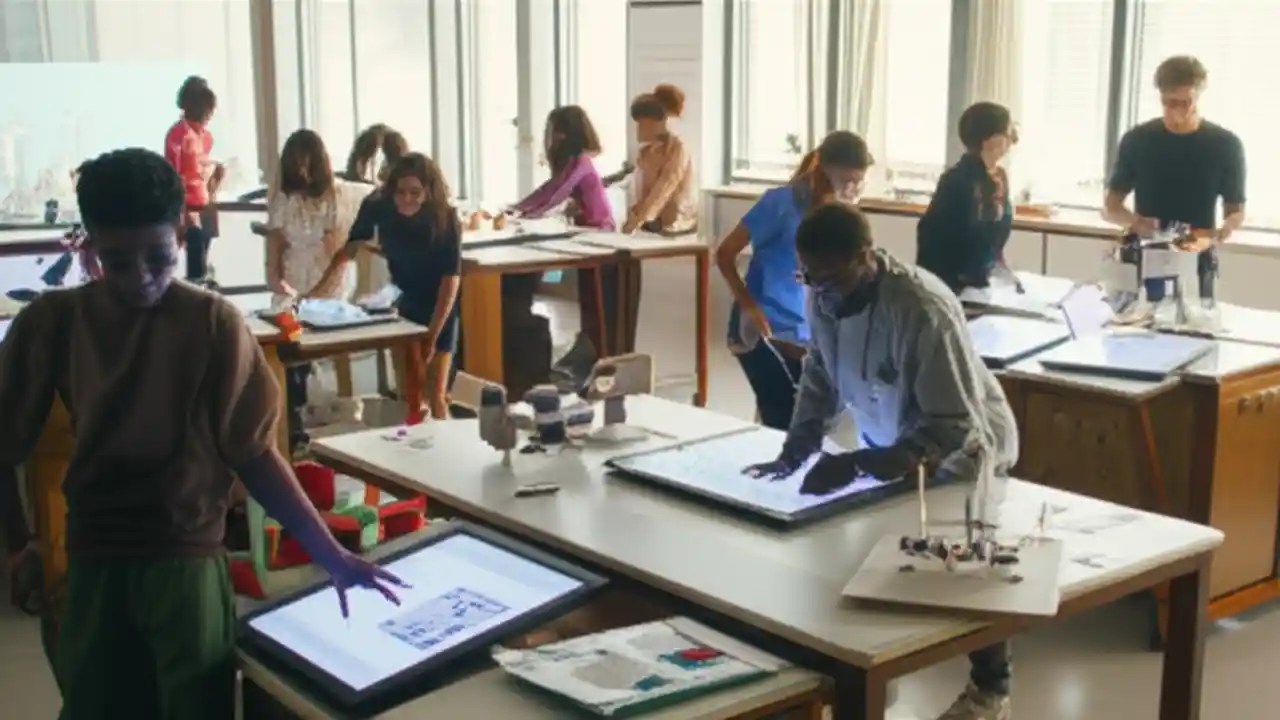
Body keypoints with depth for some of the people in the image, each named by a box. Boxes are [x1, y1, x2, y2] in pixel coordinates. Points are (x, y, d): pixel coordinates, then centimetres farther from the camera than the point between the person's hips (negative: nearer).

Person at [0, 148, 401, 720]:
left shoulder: (214, 323, -8)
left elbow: (254, 453, -6)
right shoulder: (52, 323, -3)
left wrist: (330, 555, -11)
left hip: (188, 561, -1)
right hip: (91, 565, 2)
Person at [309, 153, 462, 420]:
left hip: (439, 309, -3)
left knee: (435, 397, -6)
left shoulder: (446, 220, -26)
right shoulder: (379, 208, -19)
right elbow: (349, 250, -10)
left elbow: (451, 279, -22)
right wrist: (316, 290, -22)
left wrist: (432, 336, -25)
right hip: (402, 303, 3)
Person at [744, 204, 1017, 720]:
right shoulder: (823, 295, -16)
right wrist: (794, 452, -13)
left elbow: (952, 428, -35)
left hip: (962, 445, -6)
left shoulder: (923, 310, -37)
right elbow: (820, 377, 1)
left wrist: (856, 466, -39)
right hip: (889, 444, 6)